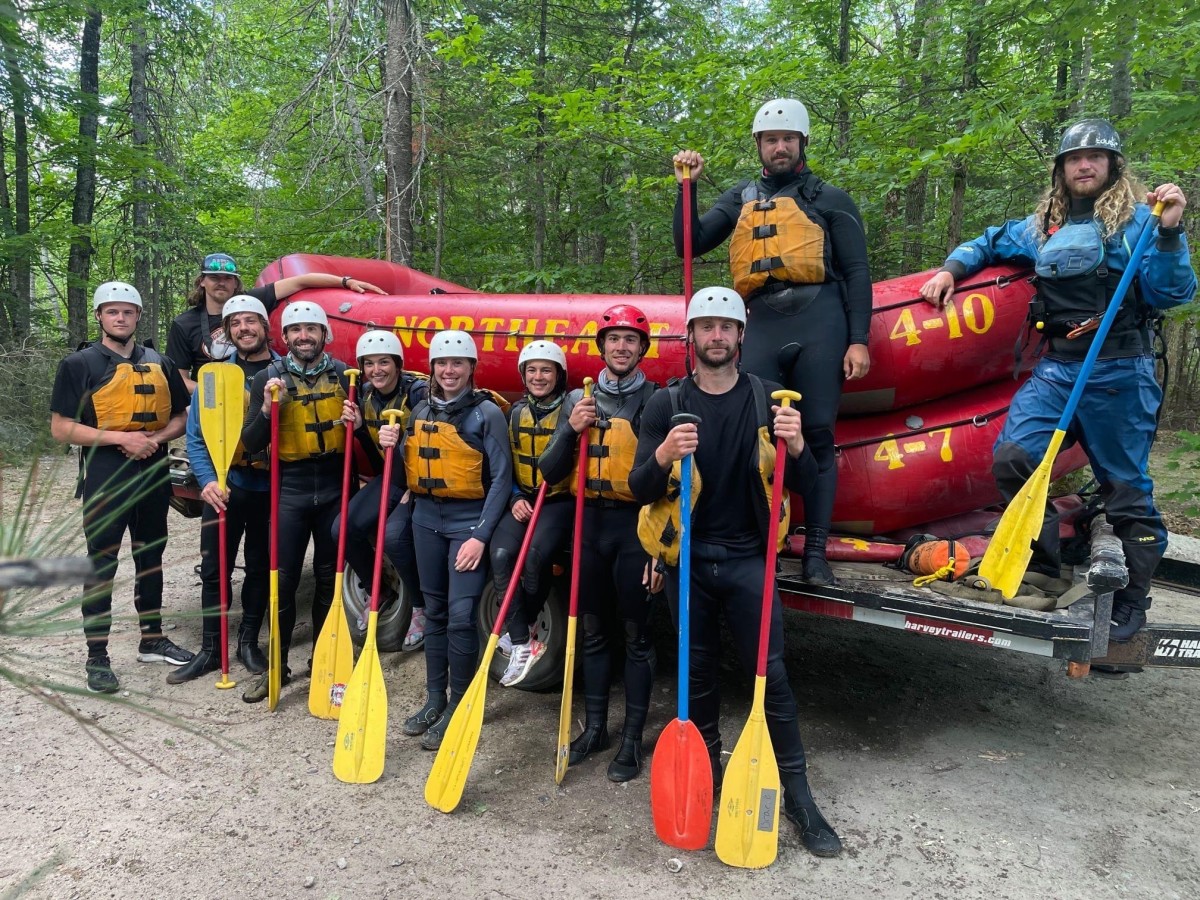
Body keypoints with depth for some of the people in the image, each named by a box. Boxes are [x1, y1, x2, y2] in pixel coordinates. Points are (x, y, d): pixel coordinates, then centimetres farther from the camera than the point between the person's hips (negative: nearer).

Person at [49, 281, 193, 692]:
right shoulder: (80, 365, -2)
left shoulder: (160, 364, 11)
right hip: (105, 477, -4)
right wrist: (121, 438, -18)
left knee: (151, 559, 14)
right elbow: (61, 428, -7)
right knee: (102, 565, -1)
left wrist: (156, 437, -8)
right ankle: (97, 657, 7)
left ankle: (152, 640, 27)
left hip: (153, 474, 5)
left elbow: (180, 417, 13)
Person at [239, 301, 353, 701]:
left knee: (329, 577, 10)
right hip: (289, 490, -1)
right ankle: (277, 665, 15)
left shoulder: (344, 375, 4)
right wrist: (268, 408, -19)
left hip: (335, 489, 1)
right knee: (283, 579, 2)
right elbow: (251, 443, -3)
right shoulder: (268, 378, 0)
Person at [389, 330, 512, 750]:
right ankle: (434, 699, 25)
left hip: (469, 520, -6)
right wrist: (391, 446, -4)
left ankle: (458, 707, 7)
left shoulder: (486, 412, -8)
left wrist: (481, 535, -16)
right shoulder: (421, 411, 10)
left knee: (460, 615, -8)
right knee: (434, 610, 13)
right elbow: (410, 471, 16)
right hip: (427, 518, 6)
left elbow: (501, 478, -10)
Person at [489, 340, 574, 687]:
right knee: (500, 553, -23)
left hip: (560, 501, -4)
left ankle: (519, 630, -5)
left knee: (534, 556, -30)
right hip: (522, 500, 4)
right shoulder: (515, 413, 10)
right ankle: (522, 644, -15)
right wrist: (514, 498, 0)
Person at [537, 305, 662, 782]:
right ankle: (594, 727, 30)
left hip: (637, 527, -4)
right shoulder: (578, 400, 8)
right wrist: (571, 430, -12)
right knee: (592, 631, 14)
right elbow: (550, 473, 5)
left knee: (636, 636, 6)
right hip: (590, 523, 4)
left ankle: (632, 739, 20)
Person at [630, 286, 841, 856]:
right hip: (688, 559, 1)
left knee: (770, 672, -2)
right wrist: (662, 456, -27)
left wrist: (795, 448, -23)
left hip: (748, 558, 0)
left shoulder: (768, 401, 1)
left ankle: (796, 793, 9)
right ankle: (706, 770, 30)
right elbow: (639, 490, -5)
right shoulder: (668, 405, 0)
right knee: (697, 671, 11)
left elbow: (802, 483, -1)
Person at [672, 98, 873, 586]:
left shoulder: (830, 199, 14)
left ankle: (816, 553, 4)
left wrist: (859, 340, -3)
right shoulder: (741, 198, 21)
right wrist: (687, 188, 3)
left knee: (817, 436, -2)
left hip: (819, 326, -2)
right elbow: (691, 245, 13)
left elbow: (856, 272, 7)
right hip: (762, 327, 2)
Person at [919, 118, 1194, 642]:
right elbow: (988, 244, 31)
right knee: (1012, 458, -11)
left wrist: (1170, 233, -17)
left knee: (1127, 487, 2)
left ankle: (1131, 602, 16)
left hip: (1120, 373, -4)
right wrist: (950, 270, 14)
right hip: (1057, 367, 4)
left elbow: (1171, 294, -4)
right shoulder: (1042, 226, 16)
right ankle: (1043, 573, 6)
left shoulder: (1138, 220, 4)